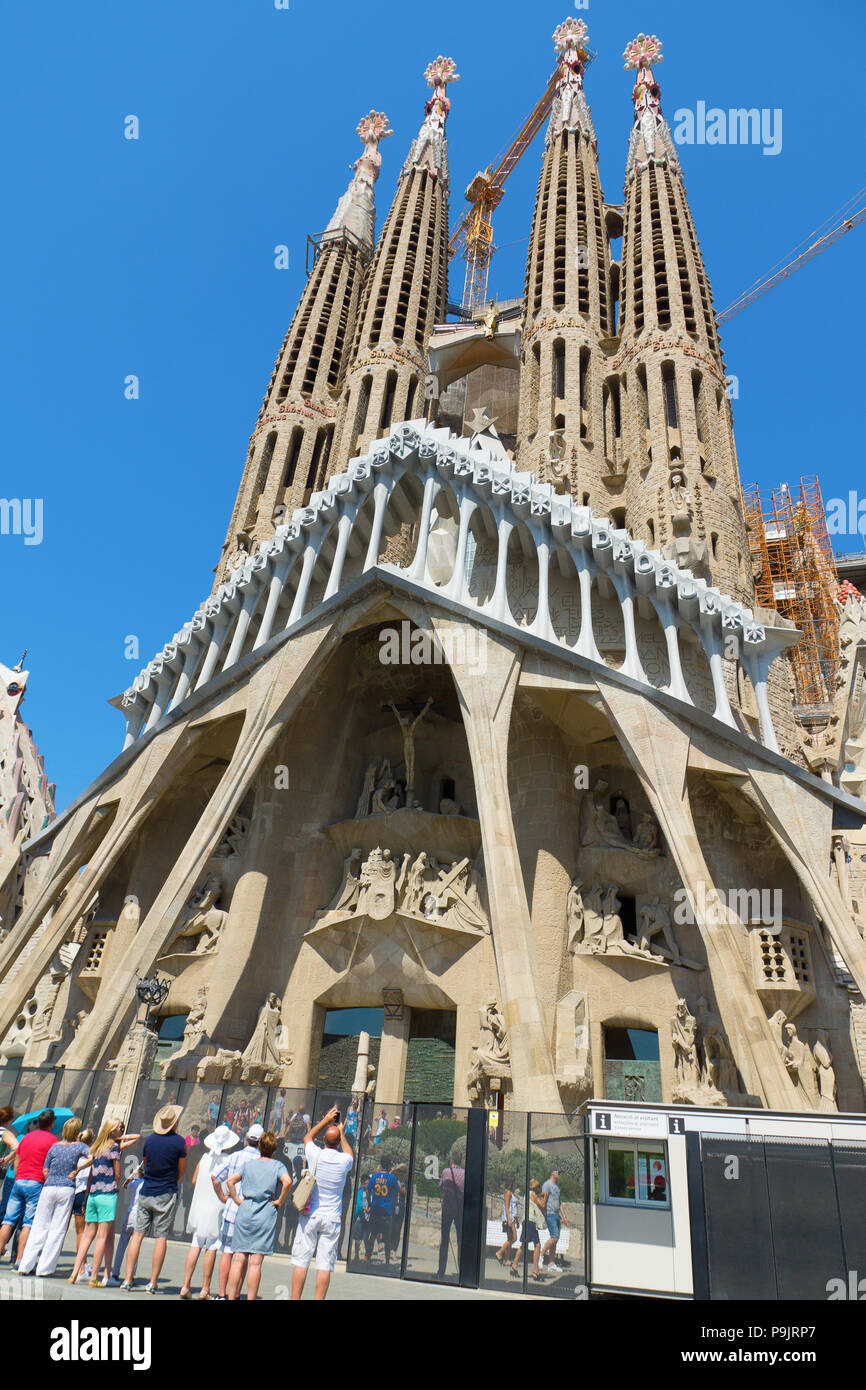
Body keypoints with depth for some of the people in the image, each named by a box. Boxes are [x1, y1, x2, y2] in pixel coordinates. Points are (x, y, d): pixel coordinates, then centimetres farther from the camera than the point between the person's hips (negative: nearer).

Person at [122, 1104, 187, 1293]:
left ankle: (128, 1279, 8)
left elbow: (144, 1165, 15)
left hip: (145, 1193, 3)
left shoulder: (150, 1139, 2)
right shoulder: (179, 1141, -8)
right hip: (166, 1194, -3)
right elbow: (182, 1171, 1)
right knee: (161, 1237, 2)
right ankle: (152, 1283, 3)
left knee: (137, 1234, 9)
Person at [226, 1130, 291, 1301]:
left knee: (239, 1259, 7)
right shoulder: (277, 1165, 1)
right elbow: (287, 1181, -17)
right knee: (256, 1262, 1)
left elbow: (230, 1180, 4)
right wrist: (280, 1201, -5)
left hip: (244, 1212, 3)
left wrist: (237, 1199, 7)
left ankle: (232, 1297, 6)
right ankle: (250, 1298, 1)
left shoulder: (248, 1164, 10)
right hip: (266, 1215, -2)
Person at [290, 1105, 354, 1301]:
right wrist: (342, 1132, 30)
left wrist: (325, 1121, 22)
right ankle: (318, 1299, 3)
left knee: (301, 1261, 5)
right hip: (332, 1218, 0)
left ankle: (295, 1299, 6)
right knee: (325, 1264, 4)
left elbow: (307, 1138, 16)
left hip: (310, 1215, 0)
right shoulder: (344, 1160, -6)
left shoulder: (316, 1155, -7)